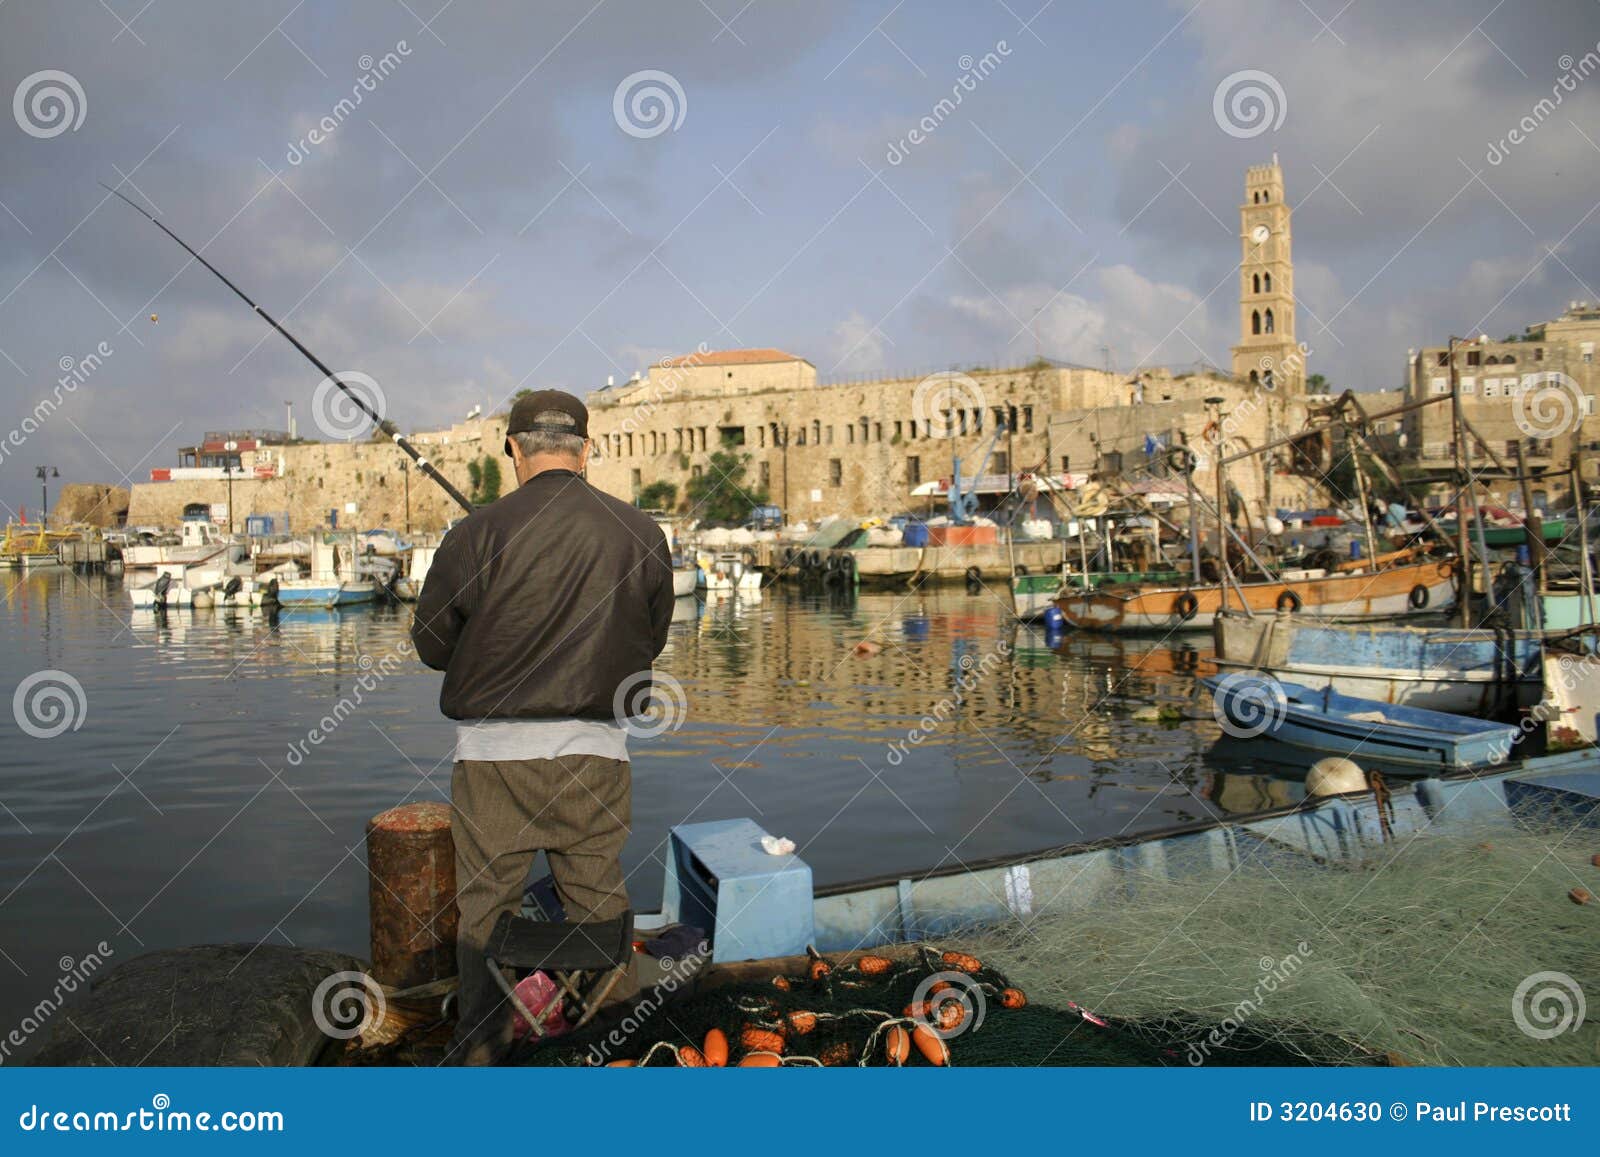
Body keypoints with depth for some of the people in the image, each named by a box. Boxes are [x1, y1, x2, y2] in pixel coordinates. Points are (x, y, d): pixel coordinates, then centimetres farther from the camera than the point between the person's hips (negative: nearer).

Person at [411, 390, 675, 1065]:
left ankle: (481, 1054, 22)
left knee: (486, 908, 13)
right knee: (599, 905, 14)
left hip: (495, 753, -2)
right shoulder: (642, 535, -2)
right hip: (597, 751, 2)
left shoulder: (477, 535, -9)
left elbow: (432, 646, 0)